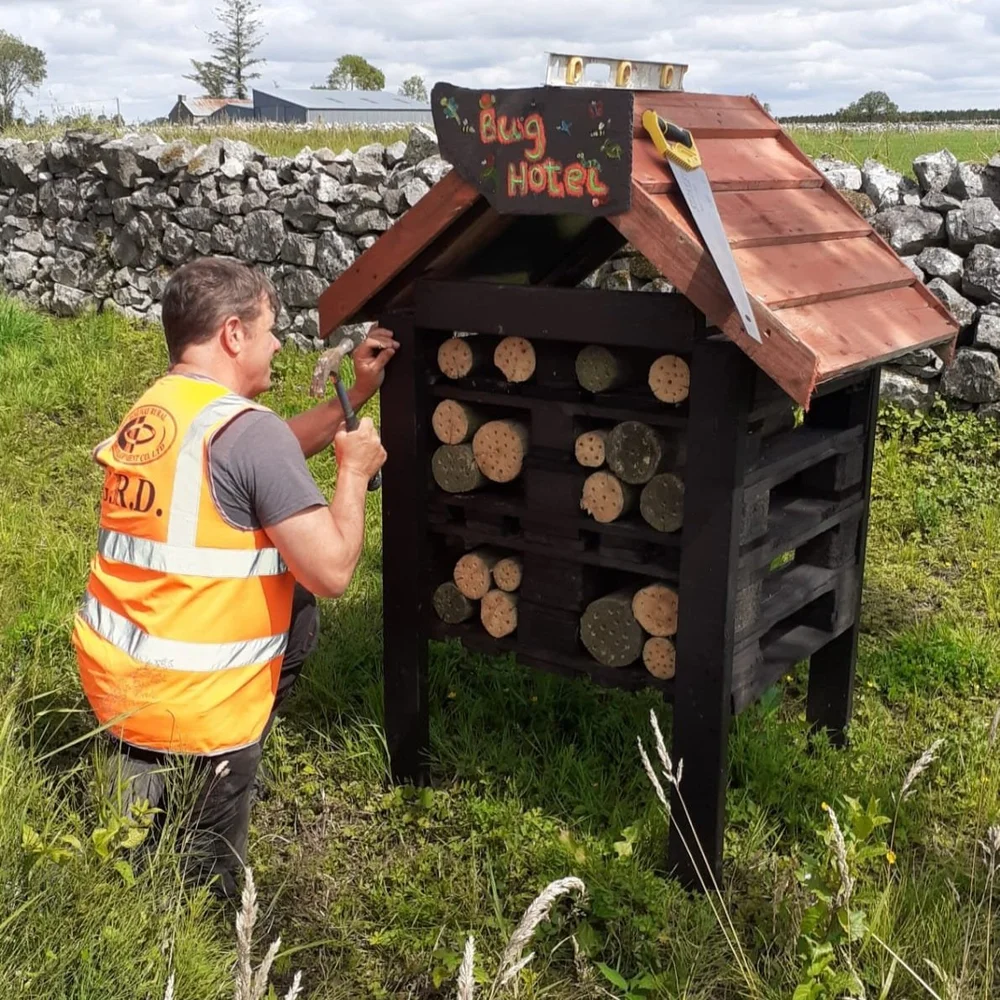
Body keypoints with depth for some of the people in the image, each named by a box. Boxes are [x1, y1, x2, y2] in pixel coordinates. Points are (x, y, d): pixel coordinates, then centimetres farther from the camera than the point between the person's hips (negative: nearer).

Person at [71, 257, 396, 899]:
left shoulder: (150, 409, 8)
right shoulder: (247, 428, -17)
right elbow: (332, 572, -19)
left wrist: (359, 392, 19)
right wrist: (355, 471, -4)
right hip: (185, 704, -8)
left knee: (290, 602, 25)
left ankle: (146, 770, 22)